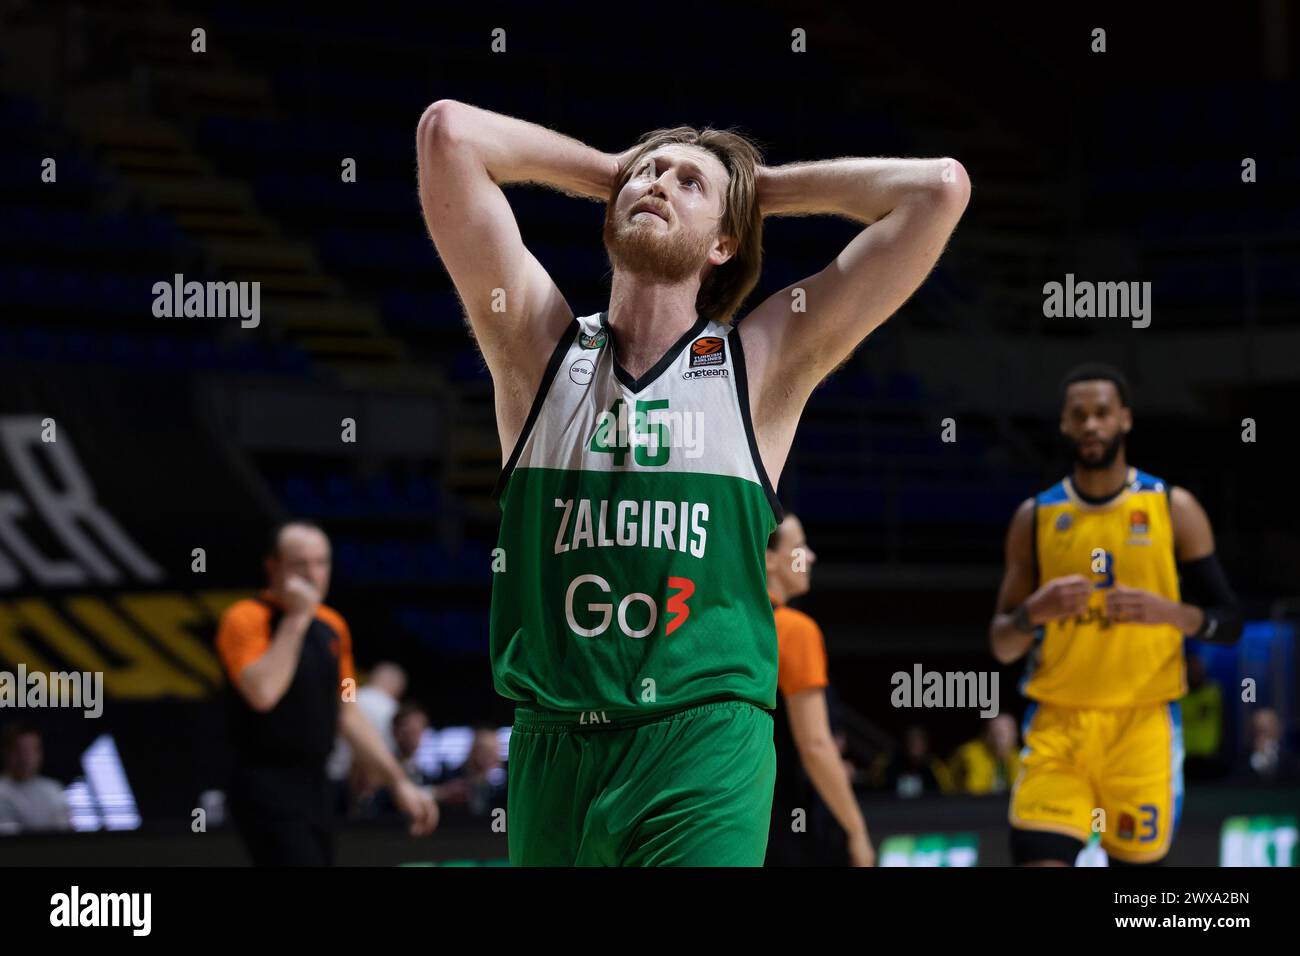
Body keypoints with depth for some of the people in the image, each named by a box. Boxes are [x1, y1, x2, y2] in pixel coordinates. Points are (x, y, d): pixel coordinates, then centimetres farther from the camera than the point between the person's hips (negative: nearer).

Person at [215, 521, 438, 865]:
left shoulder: (331, 626, 13)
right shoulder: (245, 619, -10)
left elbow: (347, 712, 22)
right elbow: (262, 692, -27)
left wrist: (398, 781, 19)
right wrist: (295, 618, -20)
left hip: (315, 788, 8)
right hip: (267, 791, -8)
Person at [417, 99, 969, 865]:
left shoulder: (763, 365, 5)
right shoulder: (541, 345, 8)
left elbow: (940, 189, 1)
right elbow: (449, 133, 2)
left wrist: (762, 187, 13)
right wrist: (607, 171, 15)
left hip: (703, 752, -2)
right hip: (552, 746, 2)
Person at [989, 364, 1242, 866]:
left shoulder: (1174, 509, 3)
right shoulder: (1036, 517, 7)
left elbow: (1228, 623, 4)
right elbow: (1001, 646, 9)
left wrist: (1168, 612, -16)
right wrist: (1035, 612, -13)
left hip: (1143, 725, 0)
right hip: (1057, 726, 1)